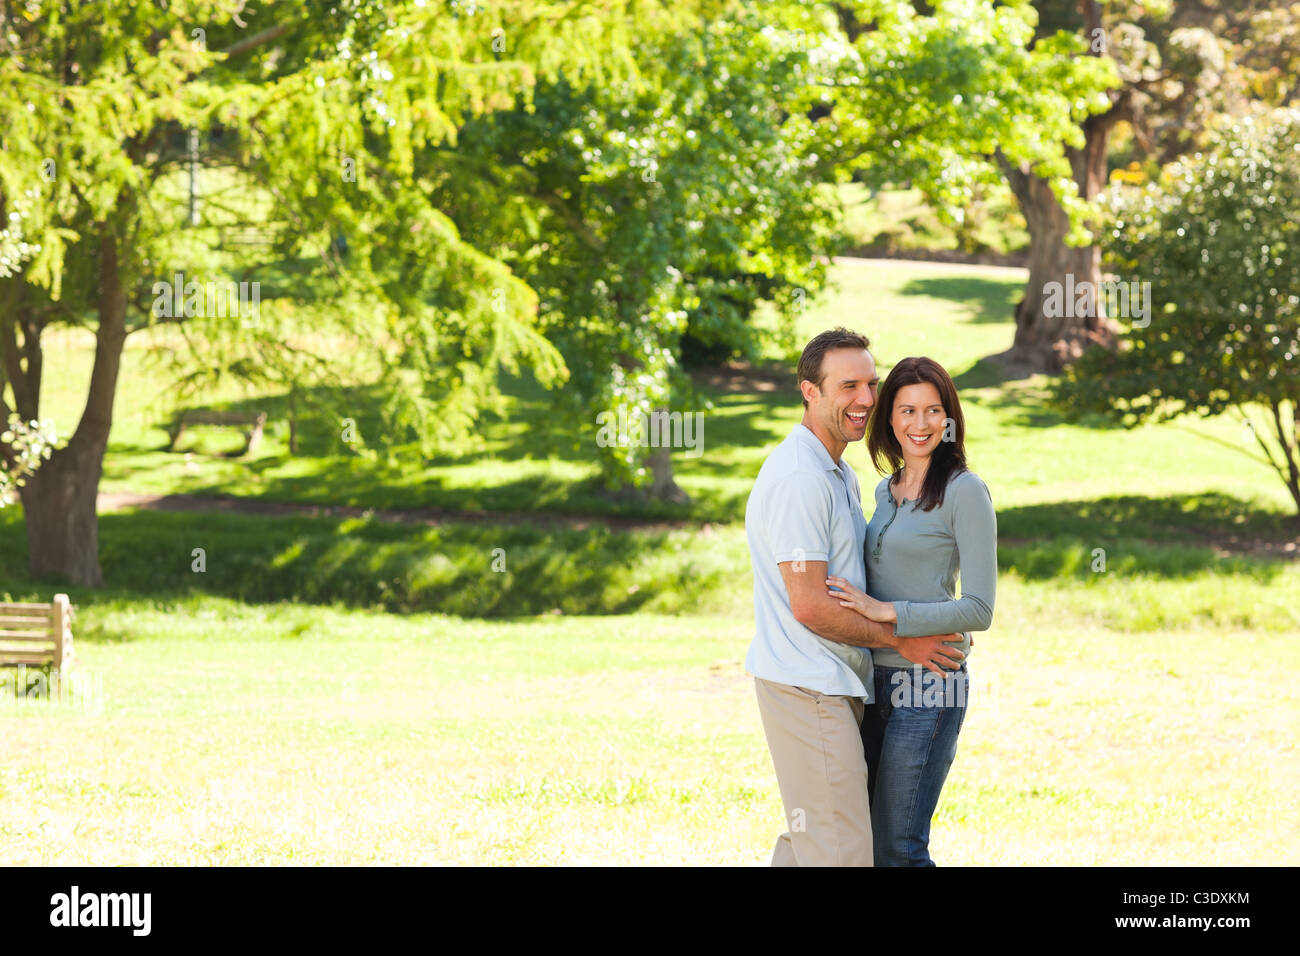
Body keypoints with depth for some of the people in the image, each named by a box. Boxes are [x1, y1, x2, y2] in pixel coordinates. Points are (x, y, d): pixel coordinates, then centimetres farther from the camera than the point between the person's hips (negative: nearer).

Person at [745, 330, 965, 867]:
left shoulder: (838, 474, 17)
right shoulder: (799, 479, -17)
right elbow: (810, 607, -20)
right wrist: (901, 641, -10)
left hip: (835, 683, 11)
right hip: (808, 687, -11)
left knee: (805, 840, 16)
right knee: (842, 852, -10)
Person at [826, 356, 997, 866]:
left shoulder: (965, 492, -9)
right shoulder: (886, 490, 13)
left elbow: (979, 609, -15)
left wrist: (884, 611, -19)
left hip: (928, 685, -8)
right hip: (875, 679, 8)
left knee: (896, 846, -8)